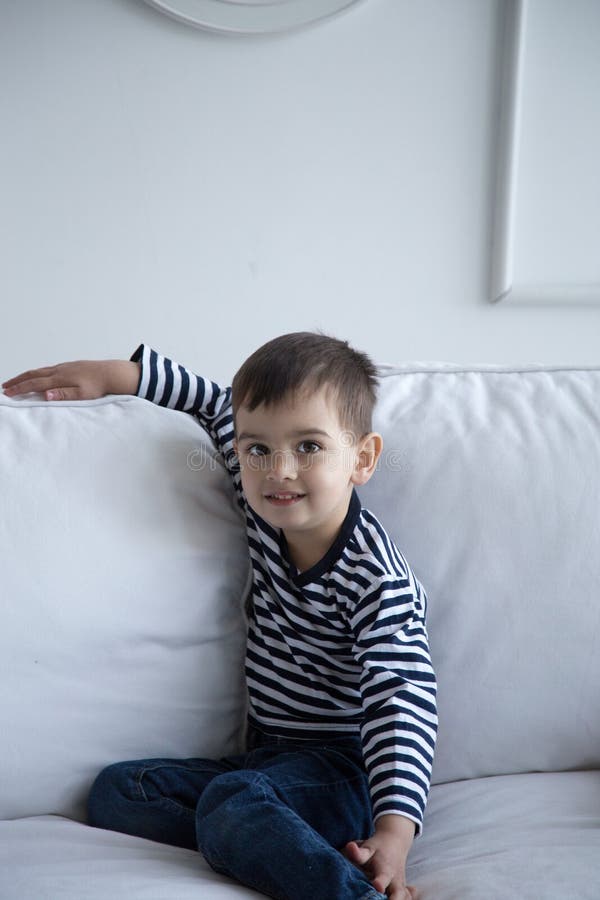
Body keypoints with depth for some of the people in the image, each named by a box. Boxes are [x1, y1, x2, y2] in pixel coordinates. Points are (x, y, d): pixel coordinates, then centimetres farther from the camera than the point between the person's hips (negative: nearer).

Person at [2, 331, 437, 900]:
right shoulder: (267, 509, 1)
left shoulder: (375, 577, -20)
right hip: (266, 756, 9)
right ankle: (262, 846, -20)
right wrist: (116, 374, 14)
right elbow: (219, 405, 17)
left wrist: (394, 831, -38)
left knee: (231, 805, -34)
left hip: (343, 768, -8)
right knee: (114, 792, -4)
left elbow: (401, 702, -26)